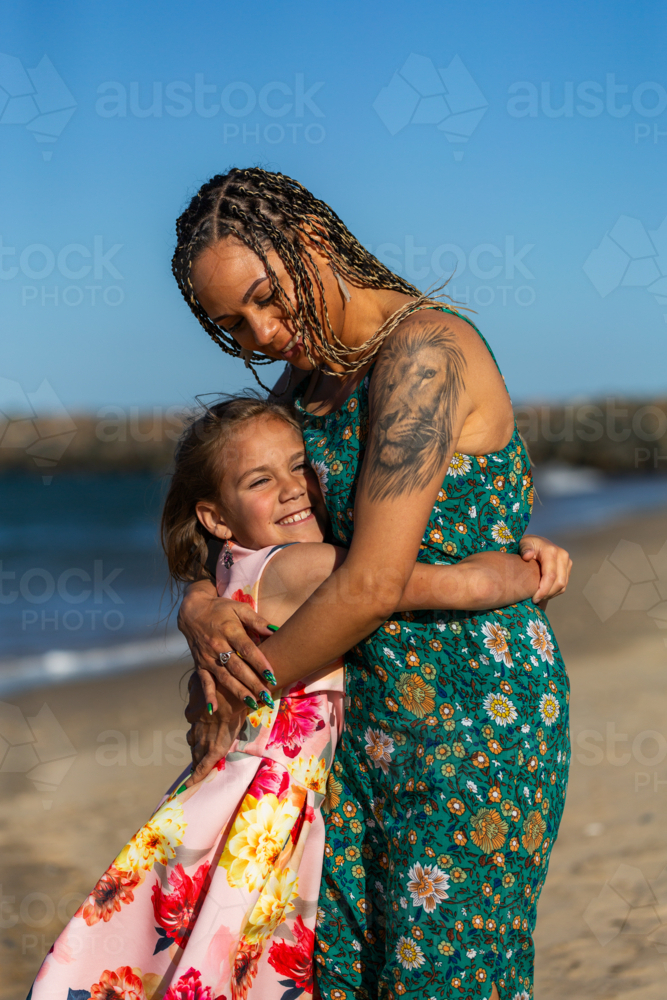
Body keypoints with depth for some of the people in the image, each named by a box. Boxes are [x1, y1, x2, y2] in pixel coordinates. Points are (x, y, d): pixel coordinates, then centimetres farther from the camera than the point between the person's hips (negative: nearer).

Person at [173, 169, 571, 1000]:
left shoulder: (424, 351, -19)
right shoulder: (309, 373, 9)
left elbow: (374, 584, -24)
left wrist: (235, 698, -11)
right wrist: (198, 606, -7)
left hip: (476, 713, -8)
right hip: (366, 714, 8)